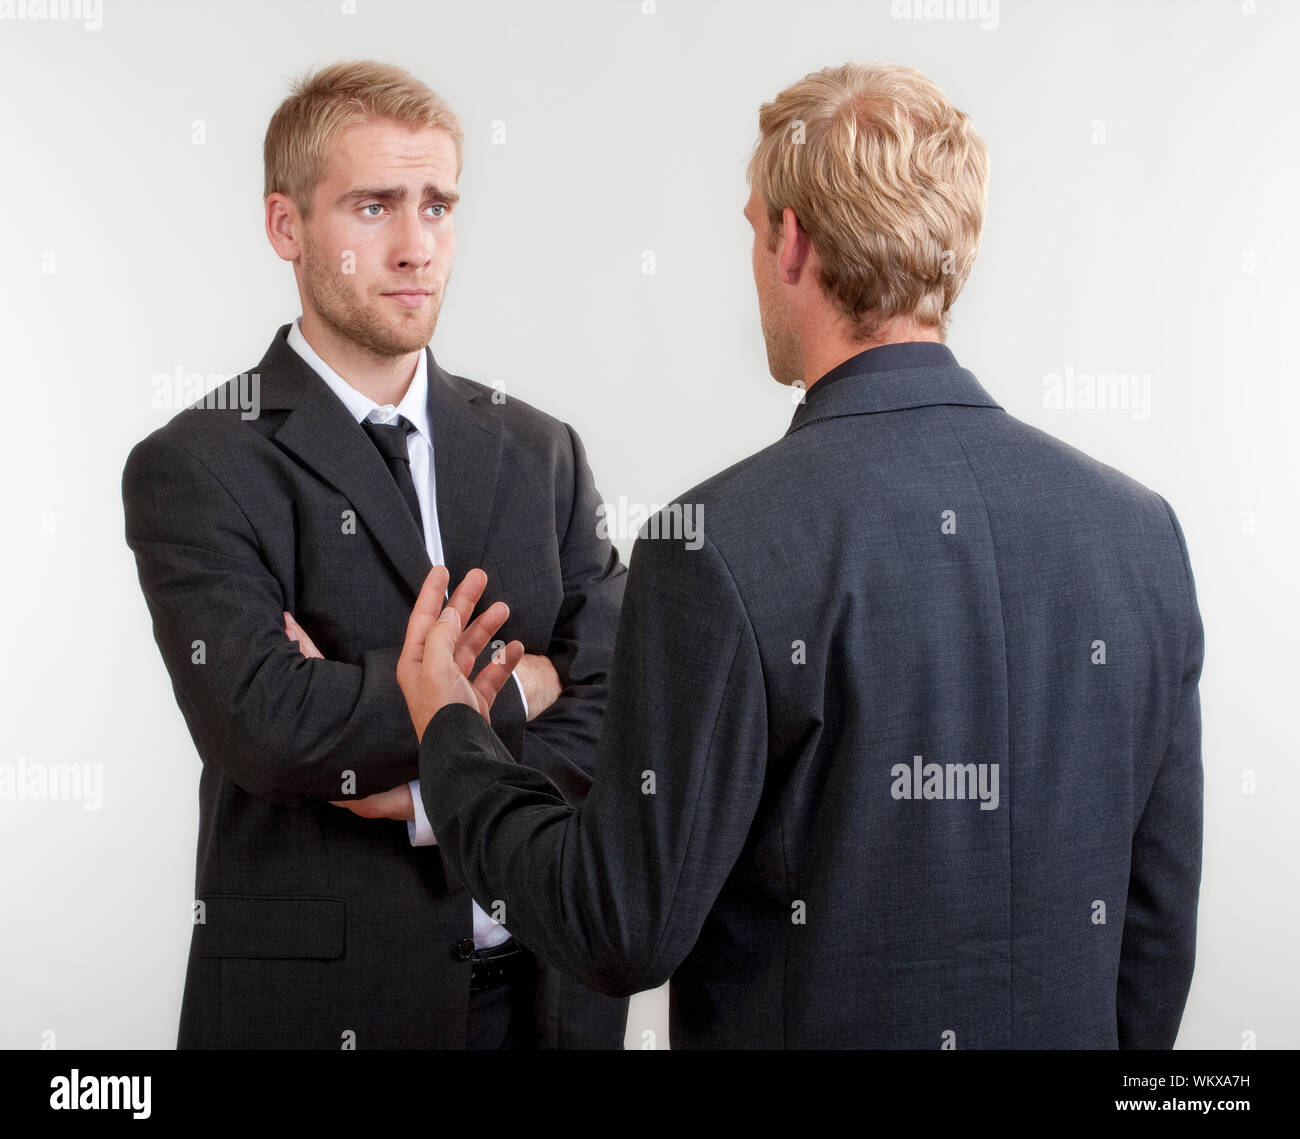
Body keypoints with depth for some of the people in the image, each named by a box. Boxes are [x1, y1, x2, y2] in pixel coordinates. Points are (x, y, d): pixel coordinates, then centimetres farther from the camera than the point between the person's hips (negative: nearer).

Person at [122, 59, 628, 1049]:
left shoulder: (540, 452, 5)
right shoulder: (197, 468, -8)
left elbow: (613, 715, -3)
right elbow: (262, 725, -22)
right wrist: (515, 682, -12)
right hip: (320, 999, -3)